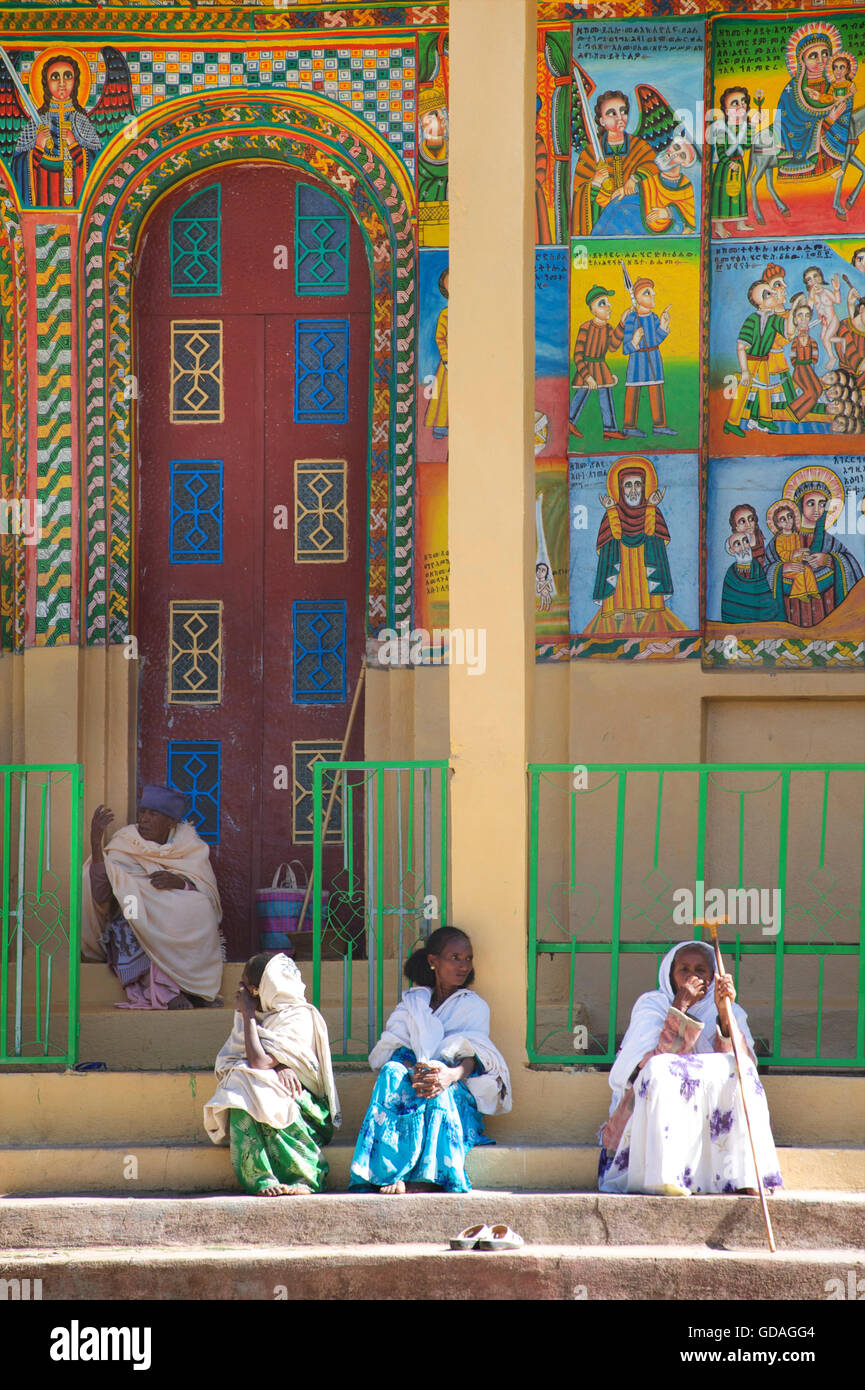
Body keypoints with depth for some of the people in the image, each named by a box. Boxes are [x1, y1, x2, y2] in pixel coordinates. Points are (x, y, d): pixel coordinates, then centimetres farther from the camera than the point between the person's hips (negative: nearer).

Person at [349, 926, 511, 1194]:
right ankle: (389, 1174, -49)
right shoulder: (412, 1002, 20)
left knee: (441, 1086, -36)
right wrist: (413, 1071, -20)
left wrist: (453, 1074, -29)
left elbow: (472, 1056, -5)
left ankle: (425, 1177, -54)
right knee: (392, 1073, -32)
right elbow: (393, 1048, 4)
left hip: (457, 1094, -2)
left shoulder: (474, 1006, 14)